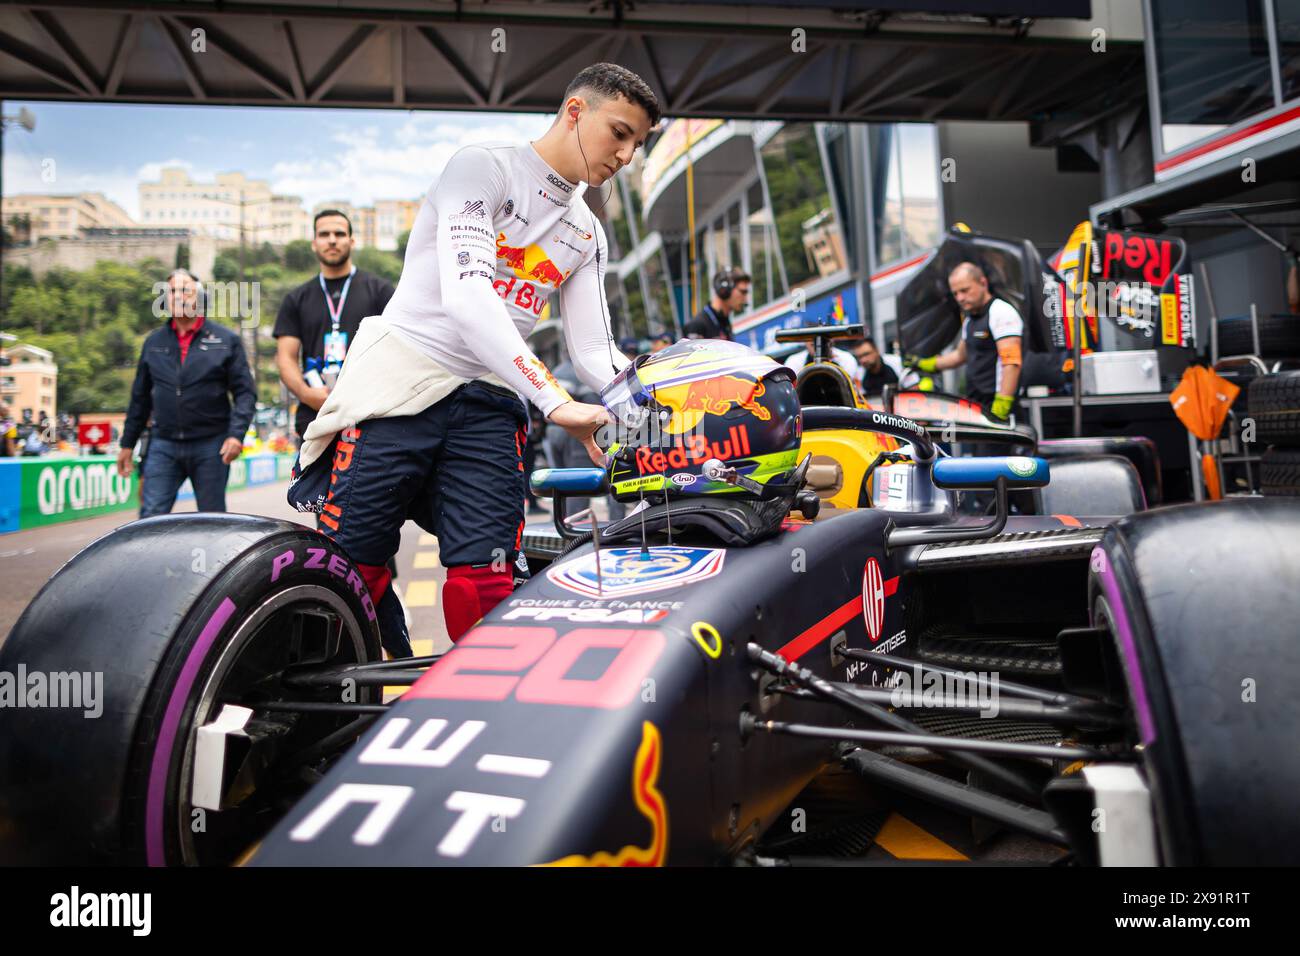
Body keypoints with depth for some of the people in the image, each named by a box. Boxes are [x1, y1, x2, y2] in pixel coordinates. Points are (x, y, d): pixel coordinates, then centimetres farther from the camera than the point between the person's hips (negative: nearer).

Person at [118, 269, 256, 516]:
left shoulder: (227, 340, 1)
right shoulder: (153, 342, 12)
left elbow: (244, 393, -2)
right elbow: (140, 397, 17)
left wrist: (236, 434, -16)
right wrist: (127, 444, 16)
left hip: (211, 446, -2)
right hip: (163, 445, 3)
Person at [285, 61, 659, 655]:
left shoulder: (588, 237, 18)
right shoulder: (485, 166, -4)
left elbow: (595, 354, 12)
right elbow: (465, 296, -19)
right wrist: (554, 402, -26)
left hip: (488, 406, 5)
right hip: (401, 386, -4)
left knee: (484, 585, -10)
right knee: (350, 571, -5)